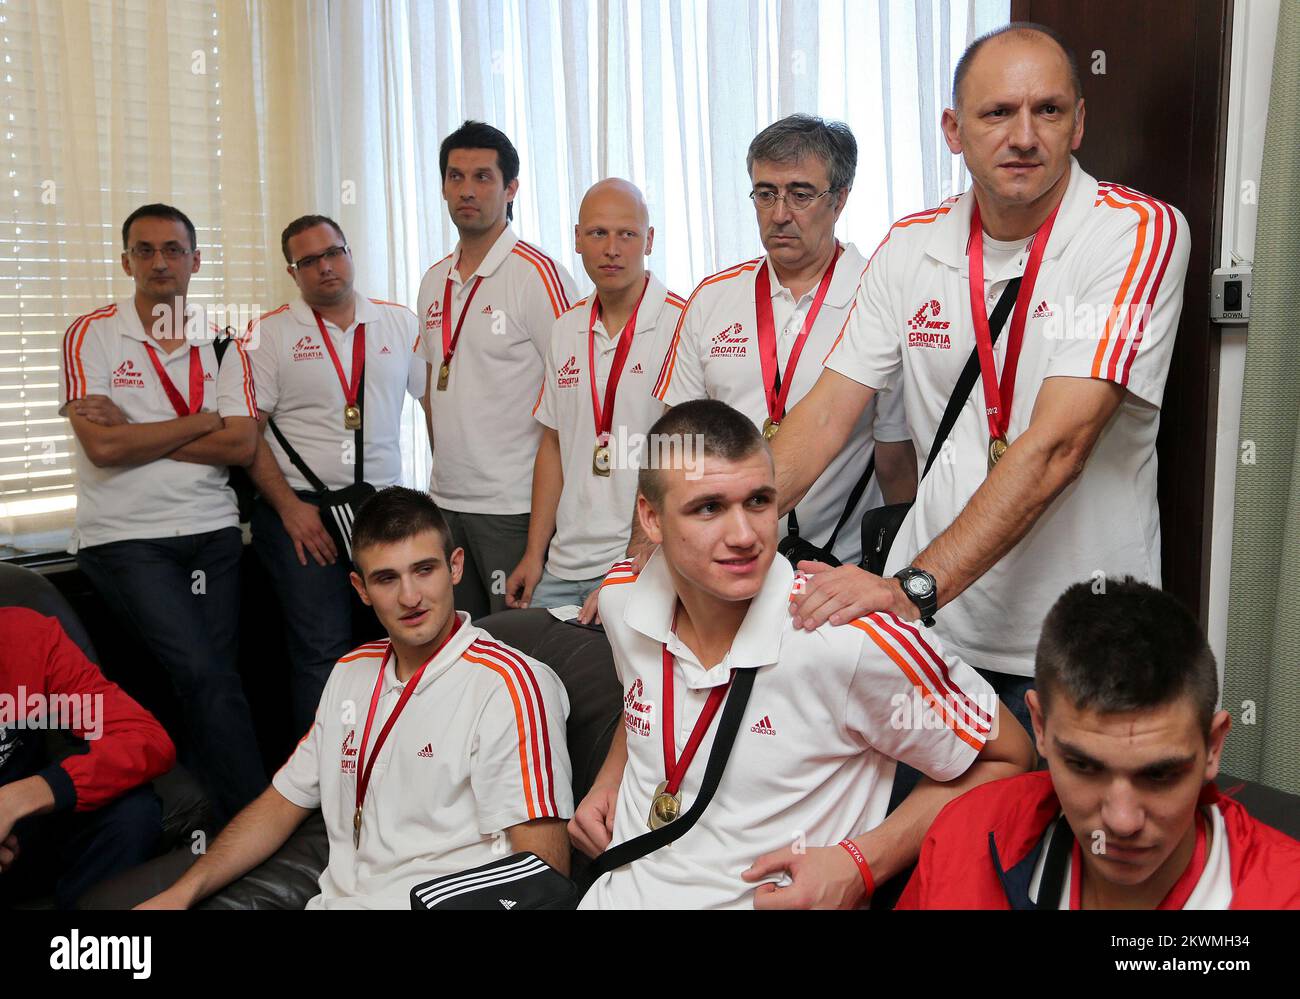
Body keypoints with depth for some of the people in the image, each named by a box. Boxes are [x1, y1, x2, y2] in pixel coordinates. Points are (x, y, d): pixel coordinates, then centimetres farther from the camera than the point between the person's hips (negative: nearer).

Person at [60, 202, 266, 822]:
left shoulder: (222, 345, 9)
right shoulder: (91, 335, 0)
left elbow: (241, 446, -4)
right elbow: (102, 446, -13)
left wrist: (136, 435, -10)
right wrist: (203, 422, -6)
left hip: (212, 534, 3)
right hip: (125, 539, -3)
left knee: (209, 683, 1)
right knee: (205, 677, -15)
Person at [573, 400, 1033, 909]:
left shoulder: (851, 640, -22)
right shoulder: (622, 598, -4)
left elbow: (1005, 758, -8)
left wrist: (861, 866, -14)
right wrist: (611, 776, 5)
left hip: (769, 898, -2)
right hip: (619, 892, 3)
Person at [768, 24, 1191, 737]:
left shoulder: (1140, 233, -13)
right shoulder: (910, 248, 1)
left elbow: (1054, 447, -23)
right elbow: (826, 413, -1)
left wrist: (913, 586, -31)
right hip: (928, 627, 3)